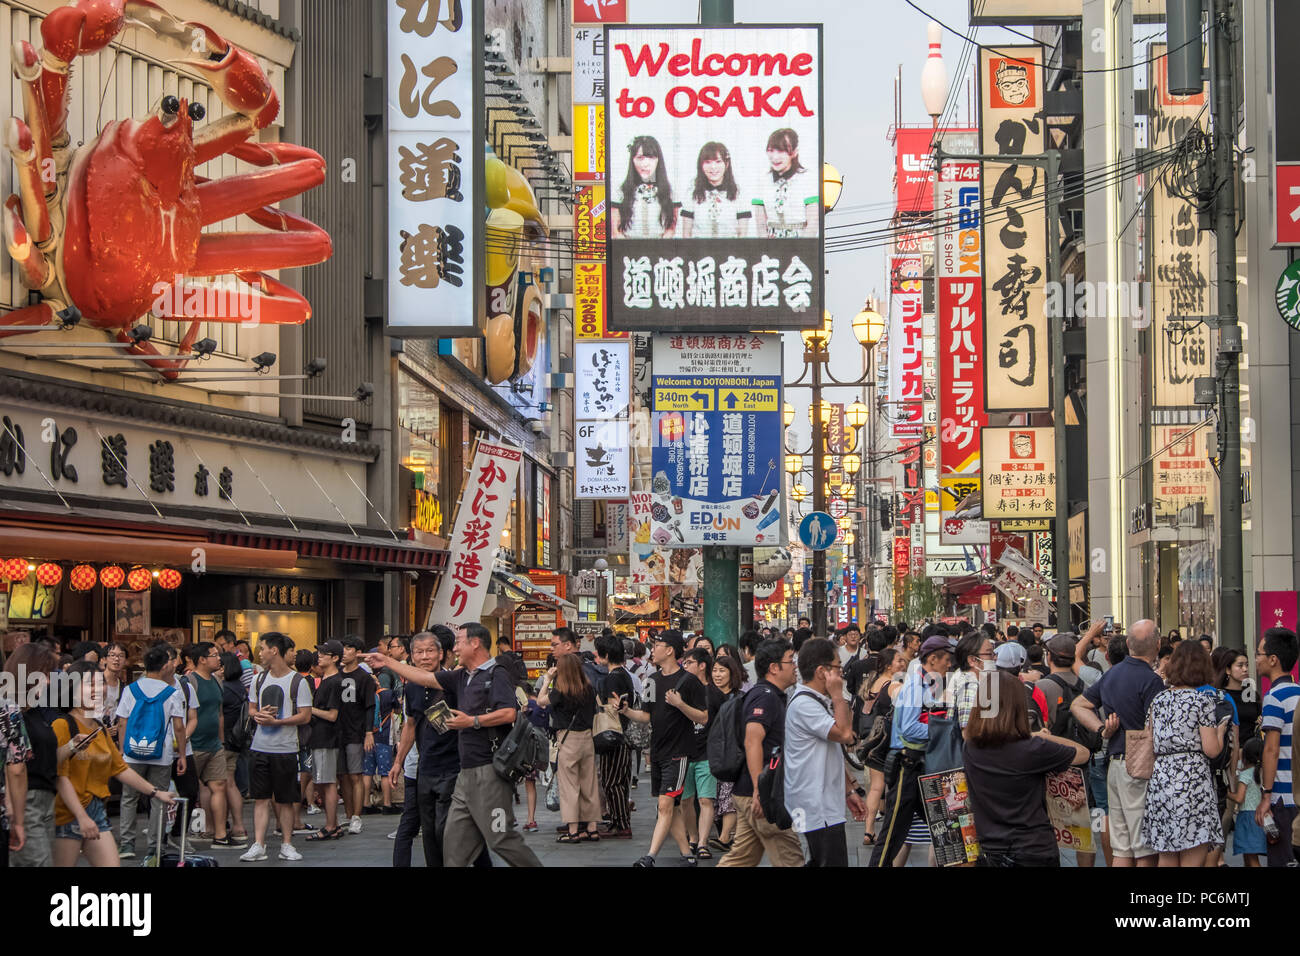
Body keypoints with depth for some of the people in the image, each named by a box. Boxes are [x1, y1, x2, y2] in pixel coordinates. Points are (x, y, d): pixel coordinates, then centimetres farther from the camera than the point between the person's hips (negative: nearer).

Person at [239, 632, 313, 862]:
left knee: (285, 800, 4)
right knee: (261, 798, 1)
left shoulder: (298, 682, -5)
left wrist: (276, 721, -18)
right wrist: (258, 715, -5)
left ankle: (287, 844, 12)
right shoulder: (260, 679, 12)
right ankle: (258, 845, 1)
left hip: (285, 749, -4)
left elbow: (305, 716, -8)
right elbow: (251, 708, 19)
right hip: (259, 747, 4)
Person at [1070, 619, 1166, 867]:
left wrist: (1101, 729, 9)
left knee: (1122, 849, 11)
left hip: (1115, 764, 8)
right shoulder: (1151, 680, -15)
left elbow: (1078, 705, 19)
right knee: (1146, 851, -2)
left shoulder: (1112, 674, 11)